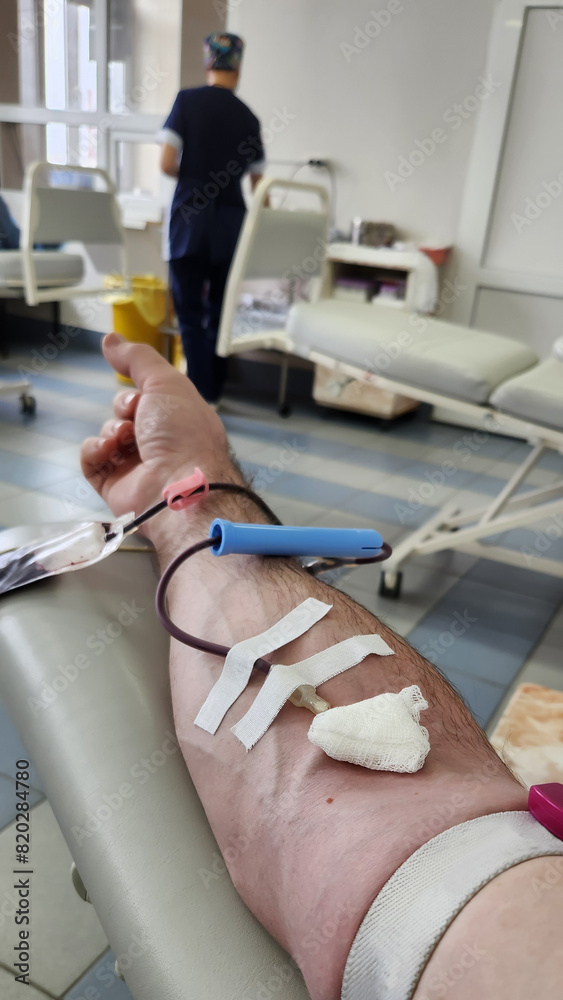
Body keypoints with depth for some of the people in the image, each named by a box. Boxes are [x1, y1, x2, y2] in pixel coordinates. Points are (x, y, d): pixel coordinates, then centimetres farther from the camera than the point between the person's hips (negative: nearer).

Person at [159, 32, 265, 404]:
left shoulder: (187, 100, -2)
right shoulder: (248, 117, 6)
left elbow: (167, 163, -8)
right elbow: (258, 182, 10)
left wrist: (190, 174, 14)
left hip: (190, 220, -2)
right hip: (231, 223, 3)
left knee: (191, 313, 3)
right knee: (220, 313, 12)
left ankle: (200, 393, -3)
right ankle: (213, 392, 20)